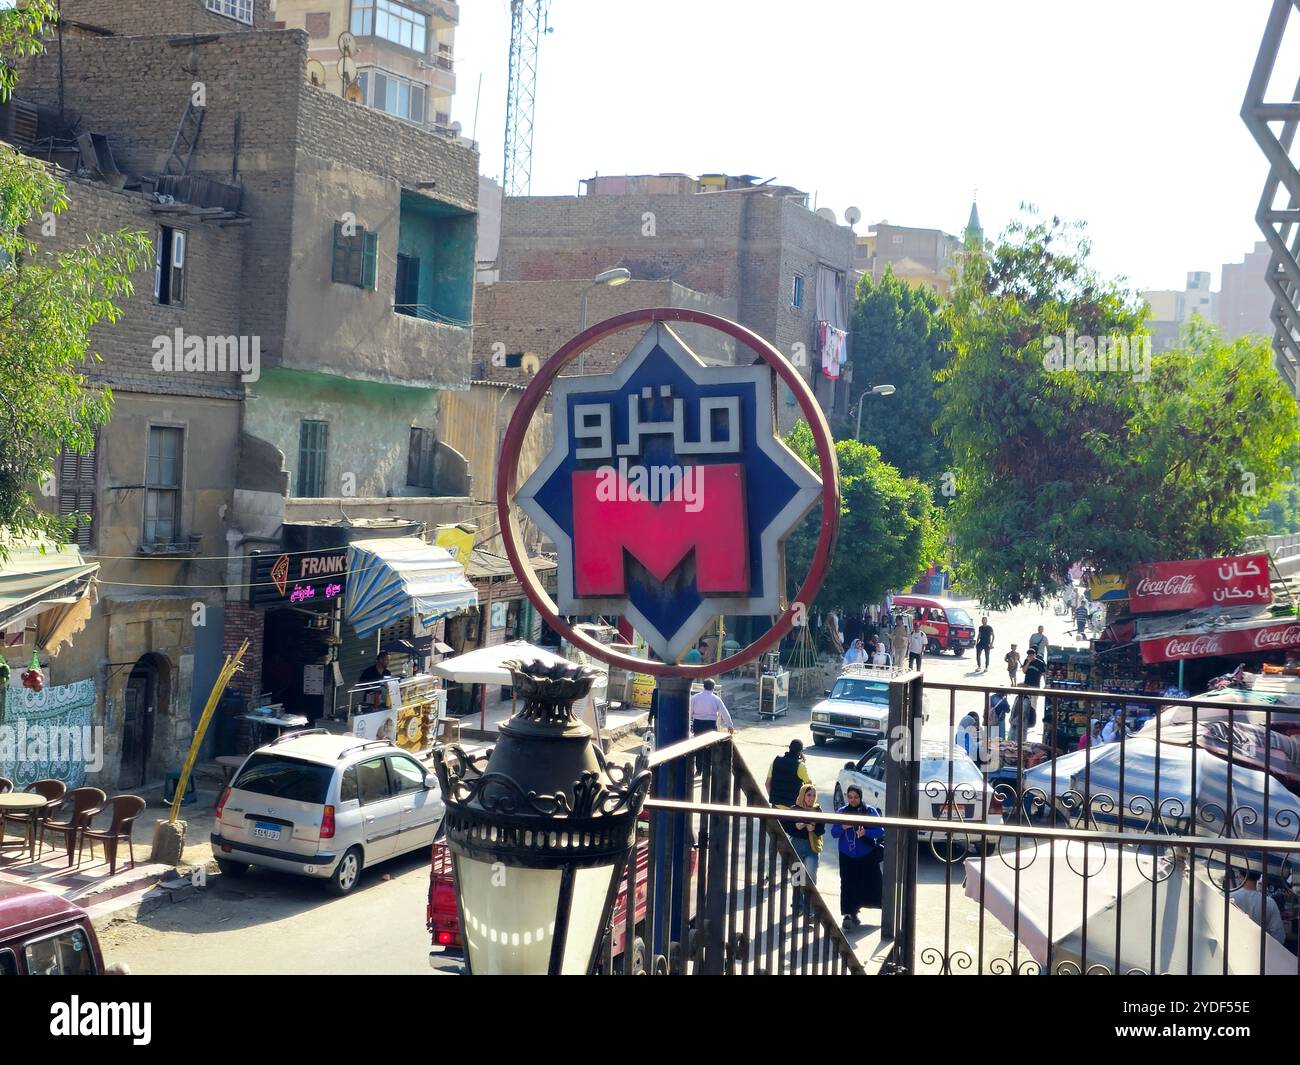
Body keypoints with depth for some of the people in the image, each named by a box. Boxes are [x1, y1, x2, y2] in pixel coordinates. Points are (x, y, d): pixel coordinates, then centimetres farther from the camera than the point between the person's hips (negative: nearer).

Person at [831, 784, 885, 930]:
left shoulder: (870, 811, -2)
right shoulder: (841, 812, 4)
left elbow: (880, 831, -6)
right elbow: (834, 833, 2)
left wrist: (865, 832, -23)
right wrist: (843, 827, -18)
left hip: (868, 856, -1)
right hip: (847, 856, 1)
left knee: (871, 883, 4)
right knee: (848, 885, -7)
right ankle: (849, 915, -5)